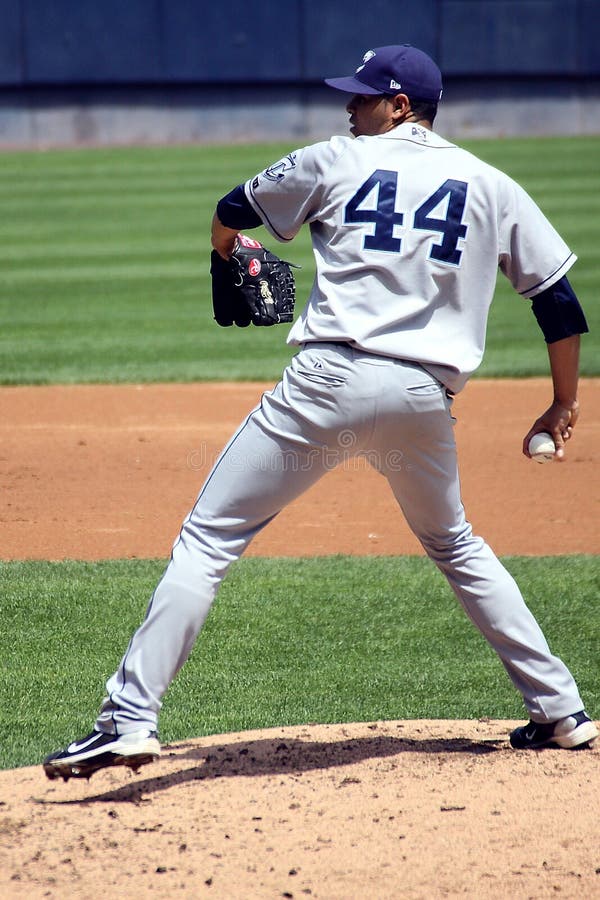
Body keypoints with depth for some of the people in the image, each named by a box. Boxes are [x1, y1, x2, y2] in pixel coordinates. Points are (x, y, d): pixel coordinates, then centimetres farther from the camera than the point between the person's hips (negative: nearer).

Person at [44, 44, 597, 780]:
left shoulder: (338, 161, 9)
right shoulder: (492, 187, 14)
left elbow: (229, 215, 23)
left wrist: (230, 253, 47)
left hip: (330, 382, -4)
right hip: (425, 397, 4)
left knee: (207, 539, -1)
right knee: (455, 547, 27)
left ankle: (130, 716, -13)